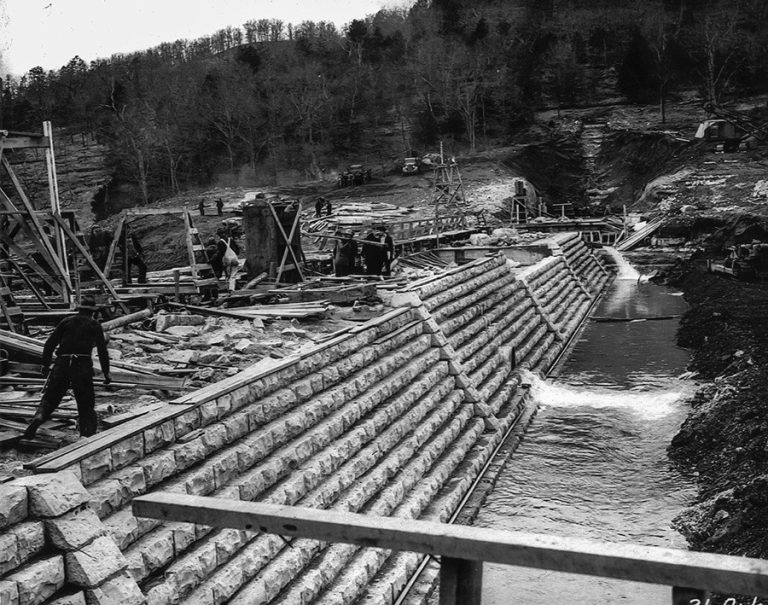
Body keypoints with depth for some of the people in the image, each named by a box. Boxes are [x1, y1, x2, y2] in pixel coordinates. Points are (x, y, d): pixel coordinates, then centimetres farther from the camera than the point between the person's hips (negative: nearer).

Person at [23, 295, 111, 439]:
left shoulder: (66, 321, 16)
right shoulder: (94, 325, 10)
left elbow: (50, 342, 11)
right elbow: (102, 350, 4)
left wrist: (45, 364, 17)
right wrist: (106, 372, 9)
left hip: (62, 364, 2)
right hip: (83, 366, -2)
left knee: (50, 398, 9)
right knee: (86, 406, 8)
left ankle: (38, 417, -20)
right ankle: (88, 437, -2)